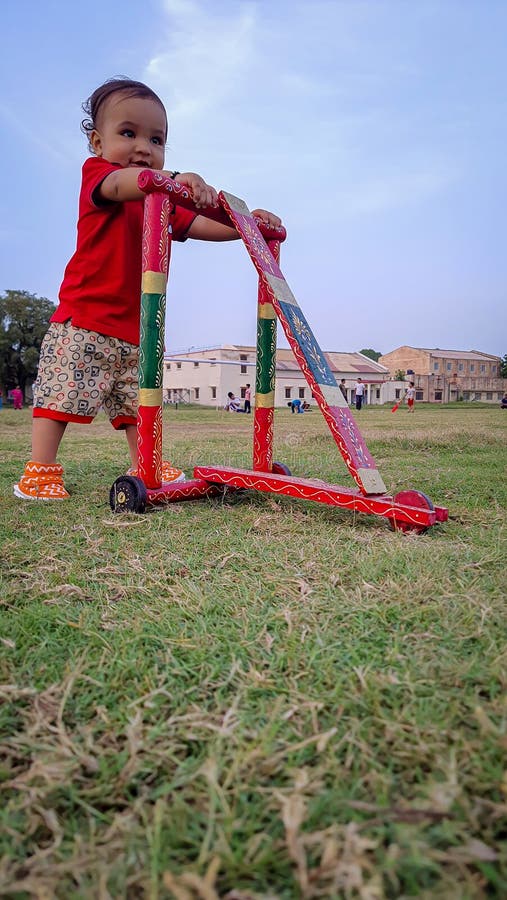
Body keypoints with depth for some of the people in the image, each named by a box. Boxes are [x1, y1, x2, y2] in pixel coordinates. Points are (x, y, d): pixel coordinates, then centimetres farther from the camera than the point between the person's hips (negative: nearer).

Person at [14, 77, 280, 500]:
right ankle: (39, 471, 1)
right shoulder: (96, 173, -5)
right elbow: (120, 183, -29)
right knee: (60, 395, -8)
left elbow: (203, 226, 10)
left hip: (136, 327, 7)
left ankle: (145, 468, 21)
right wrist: (176, 178, -48)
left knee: (139, 399, 11)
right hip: (84, 321, -6)